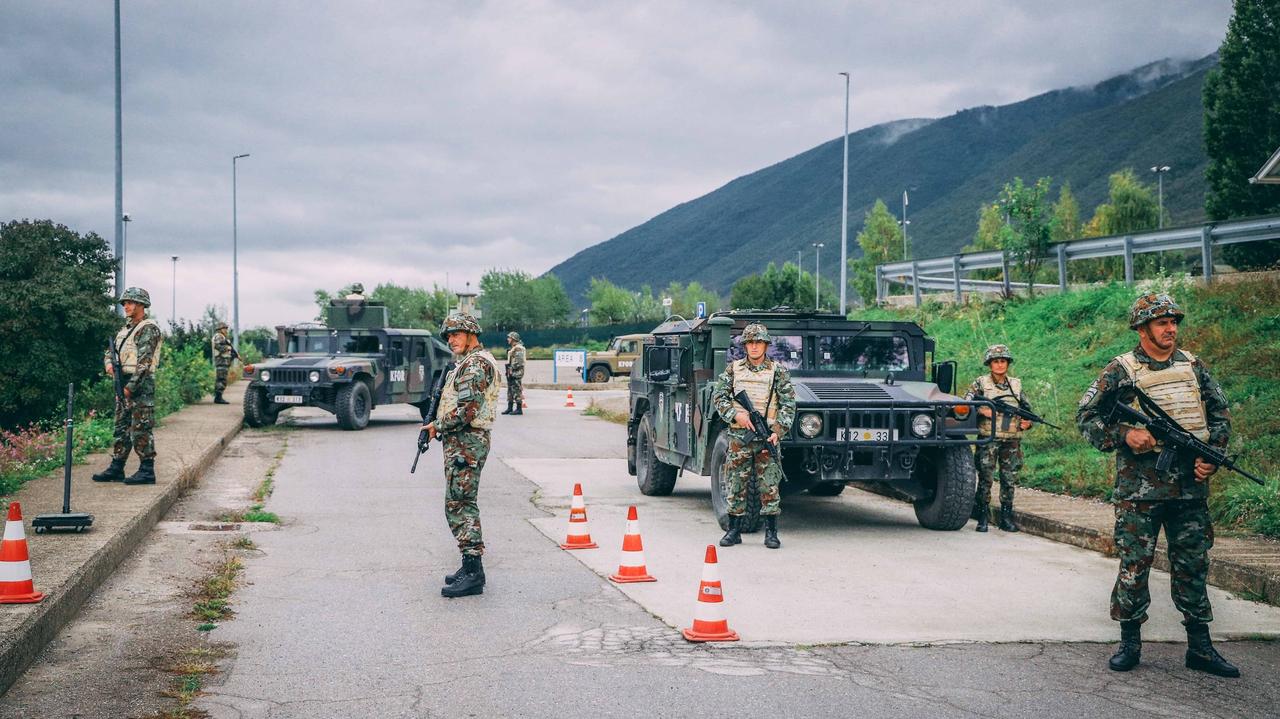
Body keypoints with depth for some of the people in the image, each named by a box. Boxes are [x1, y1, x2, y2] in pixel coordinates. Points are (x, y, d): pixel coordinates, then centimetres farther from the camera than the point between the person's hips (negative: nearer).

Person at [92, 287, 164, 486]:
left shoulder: (148, 328, -10)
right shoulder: (126, 328, 18)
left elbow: (144, 361, -17)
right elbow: (111, 350, 25)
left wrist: (131, 386, -19)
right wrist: (109, 364, 1)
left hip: (140, 384, -9)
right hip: (123, 383, 9)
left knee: (141, 429, -8)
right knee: (121, 427, 12)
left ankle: (147, 471, -4)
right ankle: (116, 468, 17)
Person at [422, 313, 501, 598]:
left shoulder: (476, 363, -13)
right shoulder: (466, 363, 21)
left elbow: (466, 410, -22)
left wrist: (437, 427, -9)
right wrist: (440, 426, 10)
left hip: (466, 444, -11)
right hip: (460, 443, 11)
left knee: (460, 504, -12)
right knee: (460, 504, 13)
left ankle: (473, 572, -14)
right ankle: (470, 567, 19)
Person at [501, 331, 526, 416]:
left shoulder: (518, 348, -13)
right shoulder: (511, 348, 18)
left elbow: (519, 361, -21)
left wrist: (512, 369, -18)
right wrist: (508, 370, 17)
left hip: (516, 372, -10)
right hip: (511, 372, 10)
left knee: (517, 390, -8)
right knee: (510, 390, 12)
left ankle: (519, 409, -6)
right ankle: (509, 408, 17)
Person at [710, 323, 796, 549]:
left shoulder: (778, 371, 3)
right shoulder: (733, 369, 7)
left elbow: (788, 405, 0)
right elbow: (718, 397, 5)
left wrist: (778, 431, -11)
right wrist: (735, 414, -11)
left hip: (767, 437, -1)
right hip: (739, 436, 2)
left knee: (769, 486, -2)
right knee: (736, 485, 5)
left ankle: (771, 532, 5)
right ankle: (734, 530, 13)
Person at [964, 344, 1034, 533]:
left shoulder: (1016, 384, 13)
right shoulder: (980, 383, 2)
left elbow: (1027, 409, 20)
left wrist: (1027, 422, 1)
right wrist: (982, 410, -17)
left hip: (1012, 441, 3)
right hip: (988, 439, -3)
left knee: (1010, 480, 4)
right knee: (986, 479, -4)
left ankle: (1006, 518, 12)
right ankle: (982, 518, 3)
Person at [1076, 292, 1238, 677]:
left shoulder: (1192, 365, 9)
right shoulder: (1121, 371, -3)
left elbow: (1220, 413, 16)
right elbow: (1086, 416, -2)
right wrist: (1124, 435, -16)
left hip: (1190, 484, 4)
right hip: (1140, 486, -4)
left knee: (1193, 564, 8)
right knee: (1135, 564, 0)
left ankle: (1200, 646, 15)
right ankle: (1130, 642, 12)